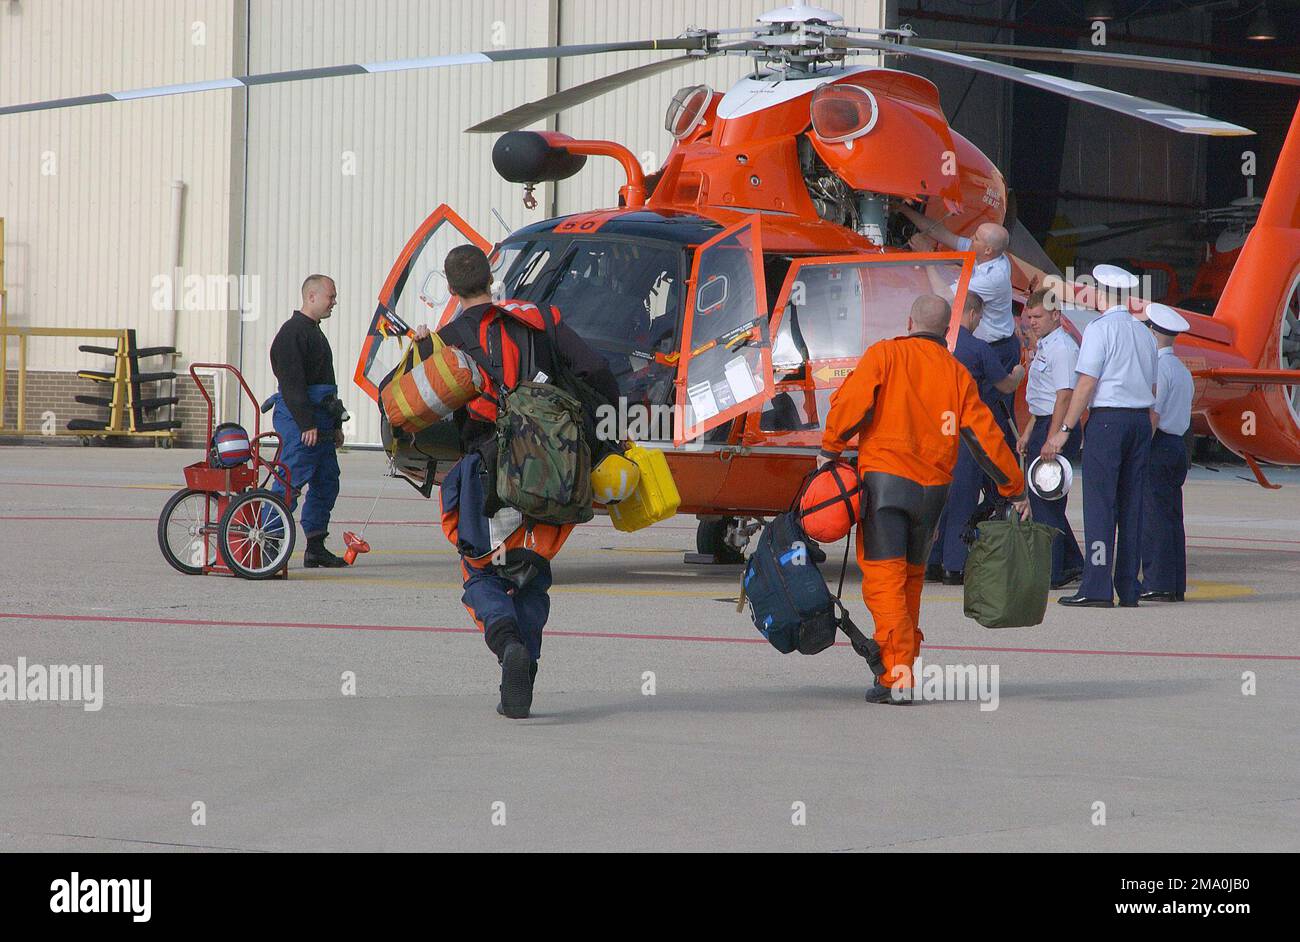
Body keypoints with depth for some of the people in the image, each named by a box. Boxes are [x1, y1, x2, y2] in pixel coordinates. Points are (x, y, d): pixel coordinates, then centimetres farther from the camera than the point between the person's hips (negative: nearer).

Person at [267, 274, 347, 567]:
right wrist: (307, 424, -23)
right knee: (291, 481, -14)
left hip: (319, 420, 10)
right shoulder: (292, 332, -11)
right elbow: (292, 382, -18)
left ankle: (316, 548, 14)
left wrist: (336, 424, 24)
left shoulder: (315, 332, 22)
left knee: (327, 483, 10)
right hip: (298, 418, -10)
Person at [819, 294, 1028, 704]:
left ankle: (897, 675, -17)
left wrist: (830, 448, 1)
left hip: (883, 480, -4)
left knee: (884, 577, -6)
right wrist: (1015, 490, 17)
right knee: (911, 576, 18)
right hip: (933, 487, 4)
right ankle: (906, 658, 23)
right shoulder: (956, 372, 11)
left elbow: (851, 402, -12)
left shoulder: (884, 355, 1)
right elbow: (985, 434, 11)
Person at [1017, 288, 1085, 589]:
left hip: (1058, 428, -10)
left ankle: (1051, 572, -5)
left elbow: (1064, 397, -21)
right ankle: (1072, 564, 20)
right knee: (1044, 499, 13)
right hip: (1043, 426, 10)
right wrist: (1028, 432, 26)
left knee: (1045, 502, -8)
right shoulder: (1043, 346, 18)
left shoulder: (1062, 348, -15)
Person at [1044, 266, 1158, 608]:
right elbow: (1152, 388, 17)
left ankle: (1097, 589, -12)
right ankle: (1128, 590, 7)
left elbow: (1086, 383, -11)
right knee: (1132, 506, 7)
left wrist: (1064, 429, -8)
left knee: (1100, 503, -7)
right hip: (1141, 420, 7)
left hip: (1107, 418, -7)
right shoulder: (1144, 333, 14)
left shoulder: (1100, 329, -7)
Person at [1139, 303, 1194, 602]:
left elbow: (1153, 415, -17)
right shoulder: (1182, 370, 17)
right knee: (1172, 517, 10)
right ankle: (1175, 585, 10)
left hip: (1158, 444, -9)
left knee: (1154, 516, -8)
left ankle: (1157, 584, -11)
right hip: (1178, 445, 9)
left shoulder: (1158, 367, -11)